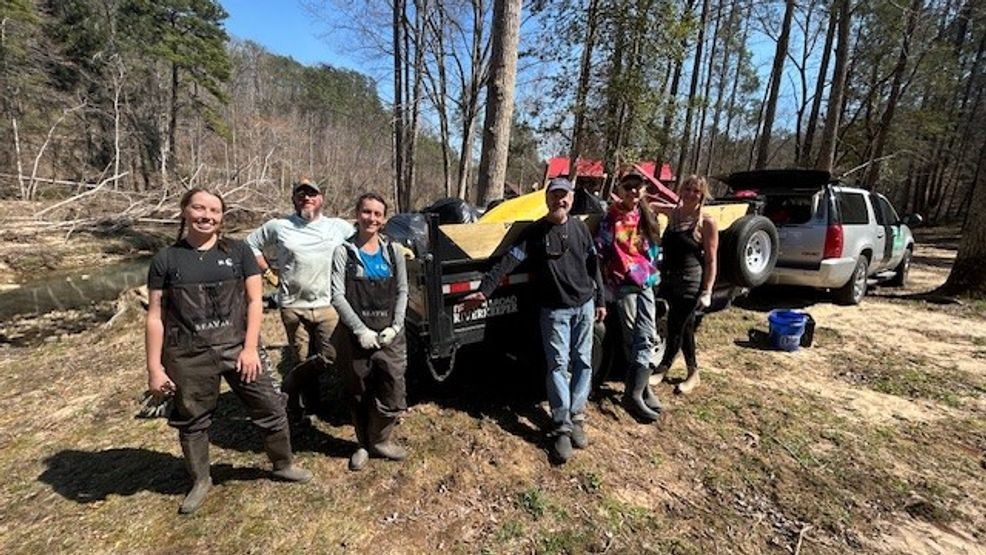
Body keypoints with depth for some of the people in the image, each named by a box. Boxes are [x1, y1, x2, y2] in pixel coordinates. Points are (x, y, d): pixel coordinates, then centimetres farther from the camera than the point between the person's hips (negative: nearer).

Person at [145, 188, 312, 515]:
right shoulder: (166, 259, 0)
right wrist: (154, 368, -2)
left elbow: (254, 301, -2)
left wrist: (250, 347, -8)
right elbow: (155, 316, 1)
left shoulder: (238, 251, 0)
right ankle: (200, 481, 41)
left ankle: (283, 465, 31)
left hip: (237, 348, 0)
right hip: (187, 357, 0)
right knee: (192, 421, 16)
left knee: (270, 408, 6)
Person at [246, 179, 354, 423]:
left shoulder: (340, 227, 6)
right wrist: (270, 274, 8)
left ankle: (291, 383, 15)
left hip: (328, 305, 0)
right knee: (301, 360, 7)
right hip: (294, 307, 0)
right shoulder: (279, 226, 5)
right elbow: (251, 244, 16)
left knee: (331, 356, -11)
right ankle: (303, 408, 26)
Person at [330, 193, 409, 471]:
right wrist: (360, 330, -14)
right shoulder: (344, 252, -3)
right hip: (356, 336, -1)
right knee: (359, 395, 13)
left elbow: (402, 291, 7)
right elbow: (337, 296, -7)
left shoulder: (393, 251, 5)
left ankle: (380, 440, 27)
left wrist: (396, 326, -5)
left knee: (394, 394, 1)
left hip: (390, 335, 2)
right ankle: (364, 445, 35)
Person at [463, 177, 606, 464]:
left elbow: (593, 266, 12)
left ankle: (577, 418, 23)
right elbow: (507, 262, -15)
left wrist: (600, 300, 12)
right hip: (555, 310, -3)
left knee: (582, 362, 9)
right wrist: (484, 290, -26)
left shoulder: (580, 227, 6)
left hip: (584, 305, 4)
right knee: (558, 365, -2)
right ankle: (562, 427, 8)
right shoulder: (535, 231, -5)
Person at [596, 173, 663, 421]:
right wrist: (611, 279, -12)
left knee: (648, 335, 3)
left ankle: (638, 388, 12)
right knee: (633, 338, -3)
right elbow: (599, 251, -9)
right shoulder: (611, 217, -6)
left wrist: (653, 273, 15)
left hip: (645, 281, 6)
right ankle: (637, 391, 5)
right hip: (624, 283, -5)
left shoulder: (647, 216, 12)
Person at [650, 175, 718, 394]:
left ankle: (662, 368, 21)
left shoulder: (706, 222, -9)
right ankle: (693, 373, 30)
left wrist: (707, 291, -14)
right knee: (685, 327, 15)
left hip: (690, 282, -5)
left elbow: (711, 261, -9)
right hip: (669, 279, 5)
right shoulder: (673, 213, 4)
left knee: (676, 328, 2)